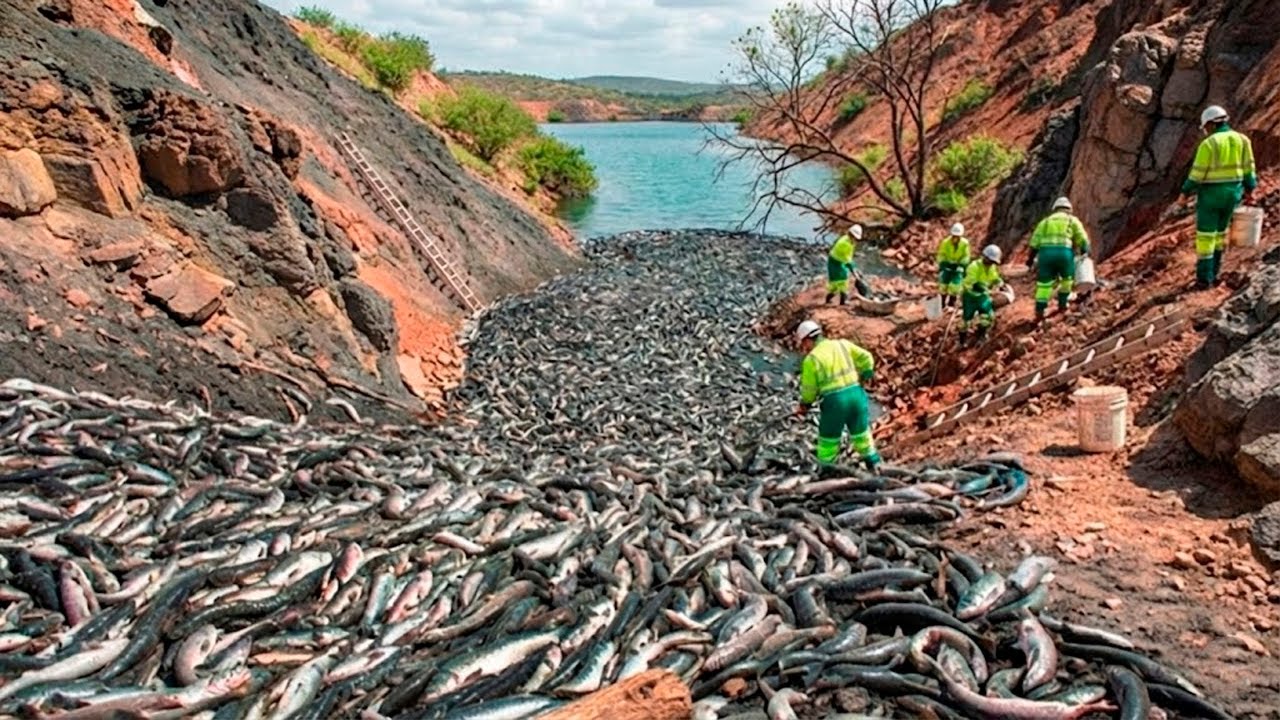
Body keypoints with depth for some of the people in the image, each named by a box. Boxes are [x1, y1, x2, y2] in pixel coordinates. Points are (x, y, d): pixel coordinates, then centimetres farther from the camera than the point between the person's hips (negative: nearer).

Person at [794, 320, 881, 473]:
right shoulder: (842, 344, 7)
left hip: (834, 400, -4)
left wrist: (804, 406, 18)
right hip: (856, 393, 4)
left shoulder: (811, 359, -6)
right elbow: (866, 358, 7)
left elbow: (809, 388, 0)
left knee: (829, 437, 13)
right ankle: (874, 464, 29)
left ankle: (824, 470, 24)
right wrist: (863, 377, 22)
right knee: (861, 432, 21)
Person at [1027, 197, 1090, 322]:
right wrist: (1085, 252, 19)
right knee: (1067, 278, 25)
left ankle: (1039, 312, -2)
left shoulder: (1046, 221, 24)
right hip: (1064, 252, -2)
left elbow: (1035, 240, 15)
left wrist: (1031, 258, 15)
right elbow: (1082, 239, 8)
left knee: (1044, 283, 4)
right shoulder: (1073, 220, 19)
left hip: (1045, 252, 2)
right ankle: (1062, 303, 30)